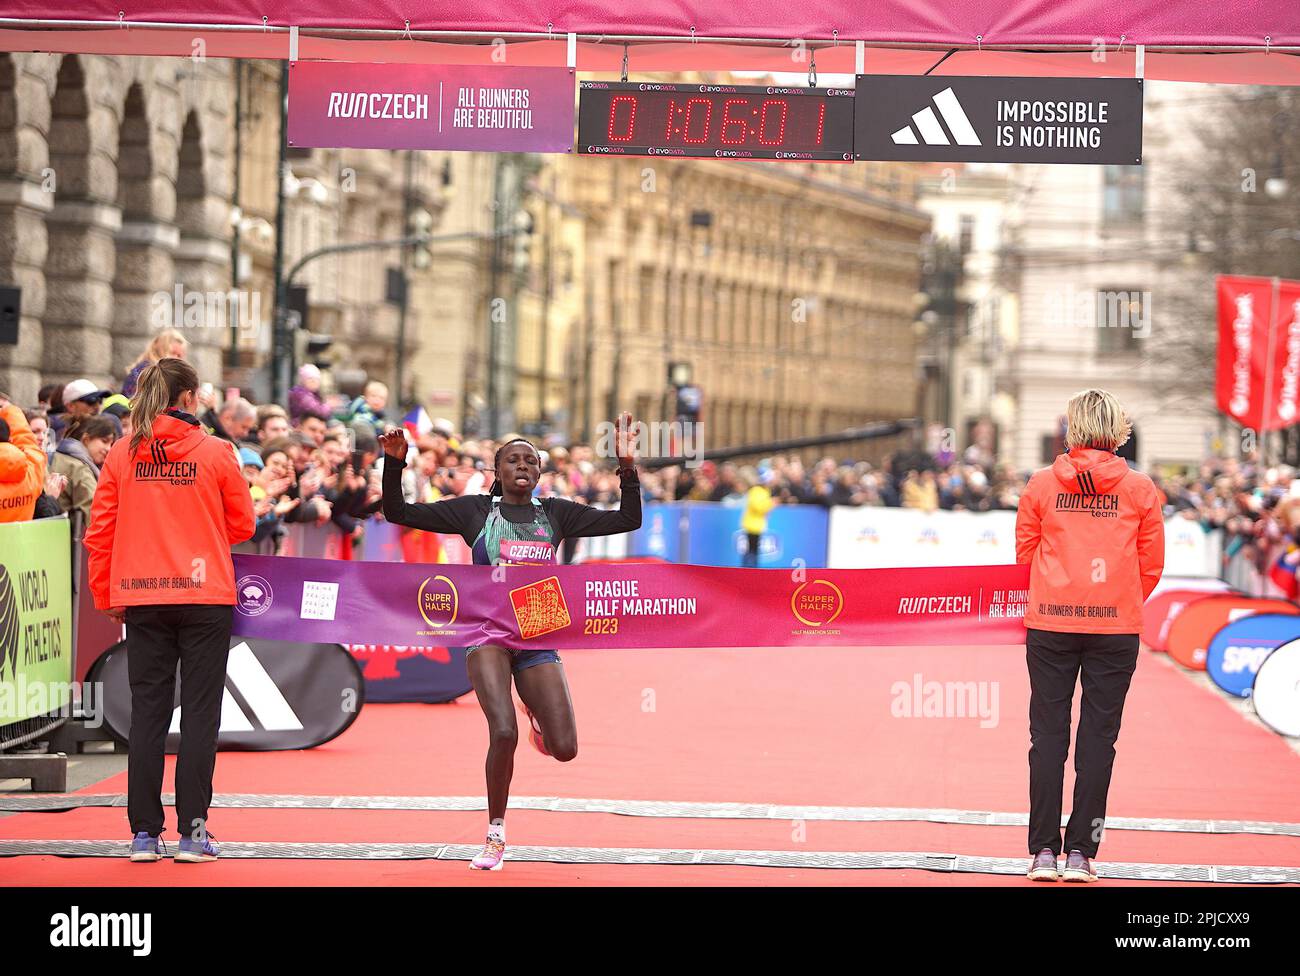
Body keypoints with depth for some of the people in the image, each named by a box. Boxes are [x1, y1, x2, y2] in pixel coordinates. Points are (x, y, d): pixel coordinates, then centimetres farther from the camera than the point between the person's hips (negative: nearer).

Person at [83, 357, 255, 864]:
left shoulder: (122, 455, 2)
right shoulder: (216, 453, -4)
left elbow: (100, 531, 3)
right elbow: (242, 524, 4)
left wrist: (108, 596, 13)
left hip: (142, 599, 2)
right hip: (205, 595, -2)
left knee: (147, 713, 6)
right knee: (199, 713, 2)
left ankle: (144, 832, 5)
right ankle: (192, 831, -1)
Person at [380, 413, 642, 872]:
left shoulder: (555, 514, 10)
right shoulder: (474, 510, 6)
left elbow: (627, 520, 7)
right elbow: (399, 512, 5)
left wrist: (627, 468, -5)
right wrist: (395, 464, -9)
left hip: (539, 638, 2)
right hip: (489, 634, -2)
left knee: (564, 749, -7)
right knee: (504, 734, -22)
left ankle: (535, 712, 32)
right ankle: (495, 837, -3)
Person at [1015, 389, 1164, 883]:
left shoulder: (1041, 484, -1)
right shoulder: (1139, 488, -1)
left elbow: (1025, 551, 6)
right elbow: (1151, 563, 3)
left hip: (1050, 625, 0)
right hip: (1116, 627, 0)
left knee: (1048, 735, 6)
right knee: (1097, 738, 4)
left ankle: (1043, 851, 5)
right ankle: (1080, 853, 2)